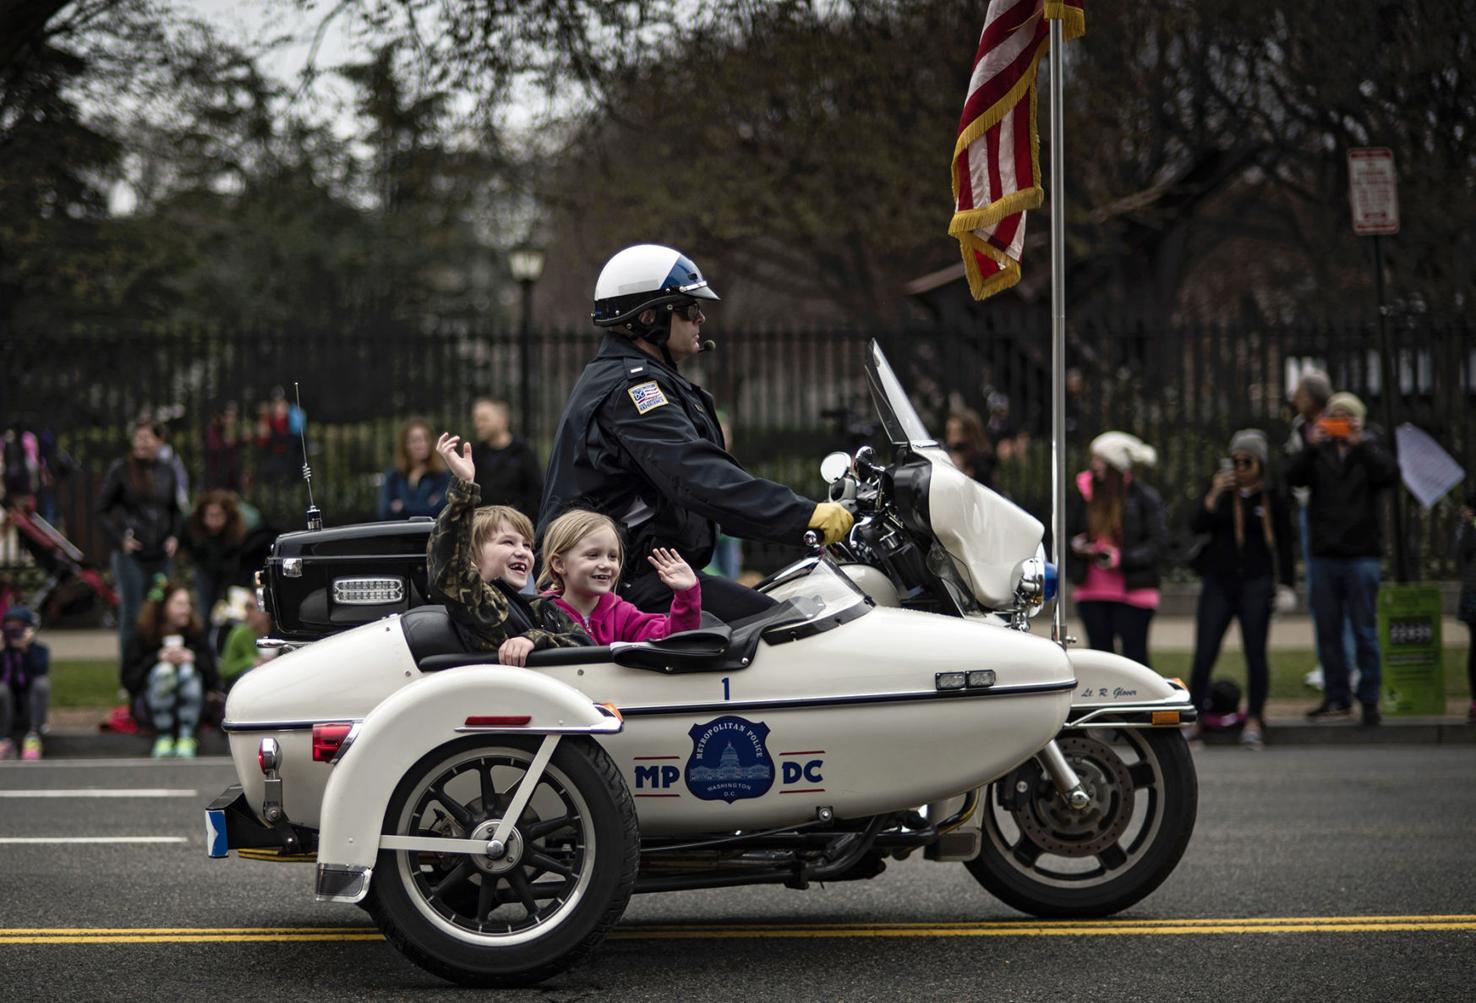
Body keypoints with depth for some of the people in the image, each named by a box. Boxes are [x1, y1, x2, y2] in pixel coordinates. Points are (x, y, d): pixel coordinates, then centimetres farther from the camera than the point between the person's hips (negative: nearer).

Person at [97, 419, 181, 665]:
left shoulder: (166, 472, 8)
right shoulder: (120, 470, -4)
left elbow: (175, 510, 20)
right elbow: (103, 509, 0)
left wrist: (174, 536, 4)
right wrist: (119, 539, -10)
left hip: (161, 554, 4)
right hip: (131, 555, -4)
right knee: (131, 615, -3)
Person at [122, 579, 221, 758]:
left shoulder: (196, 633, 2)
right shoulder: (142, 636, -3)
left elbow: (213, 676, -4)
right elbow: (129, 680, -11)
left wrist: (192, 658, -22)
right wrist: (159, 658, -20)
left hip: (191, 703, 1)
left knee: (187, 670, -28)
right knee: (164, 670, -30)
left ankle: (186, 737, -27)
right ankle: (164, 738, -25)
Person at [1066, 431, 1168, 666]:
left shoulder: (1145, 498, -6)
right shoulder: (1085, 492, 7)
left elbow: (1158, 544, -9)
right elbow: (1068, 531, 18)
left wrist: (1121, 558, -20)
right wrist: (1075, 545, -5)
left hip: (1133, 592, -4)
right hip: (1092, 594, 4)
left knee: (1134, 656, -1)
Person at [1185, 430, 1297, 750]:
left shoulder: (1272, 499, 4)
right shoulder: (1222, 490, 10)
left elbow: (1284, 545, 7)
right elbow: (1197, 526, -1)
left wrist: (1285, 586, 1)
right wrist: (1213, 496, -14)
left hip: (1255, 583, -2)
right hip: (1218, 581, 2)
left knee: (1255, 653, 0)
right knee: (1204, 654, -6)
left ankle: (1254, 720, 7)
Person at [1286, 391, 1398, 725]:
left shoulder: (1369, 448, 7)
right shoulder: (1319, 452, 10)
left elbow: (1389, 473, -13)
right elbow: (1293, 478, -6)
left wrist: (1359, 444, -16)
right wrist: (1310, 446, -17)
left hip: (1361, 554, -3)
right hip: (1323, 554, 3)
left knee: (1365, 632, -2)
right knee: (1327, 631, 7)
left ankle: (1369, 700, 4)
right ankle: (1336, 698, 15)